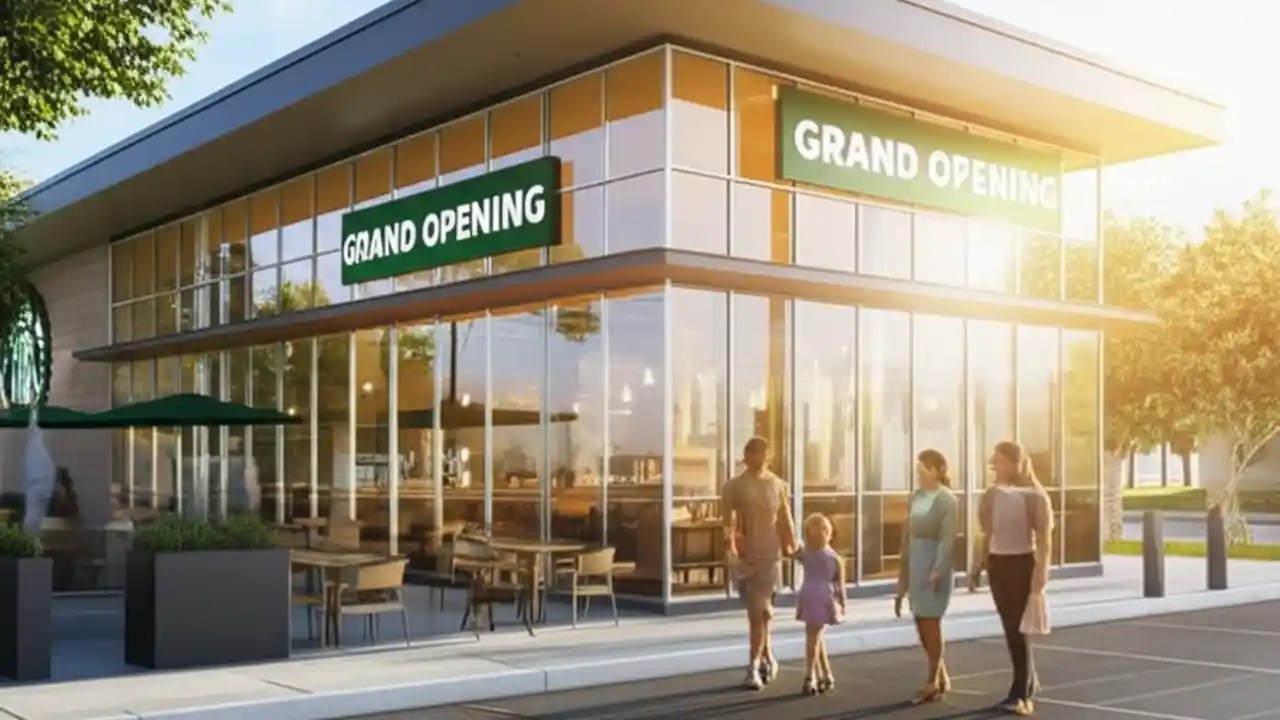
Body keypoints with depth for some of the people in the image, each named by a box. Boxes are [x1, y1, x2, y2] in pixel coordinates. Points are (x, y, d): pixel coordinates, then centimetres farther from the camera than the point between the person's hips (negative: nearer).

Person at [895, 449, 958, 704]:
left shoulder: (946, 499, -10)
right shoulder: (917, 496, 11)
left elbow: (948, 538, -17)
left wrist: (938, 570, -25)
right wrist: (904, 567, 11)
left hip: (936, 561, -7)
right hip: (916, 560, 7)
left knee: (930, 620, -5)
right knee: (921, 621, 10)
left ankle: (932, 681, 4)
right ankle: (941, 676, 23)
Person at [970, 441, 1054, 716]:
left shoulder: (1033, 495, -11)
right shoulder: (992, 495, 8)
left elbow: (1043, 536, -12)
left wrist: (1042, 569, -20)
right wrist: (979, 565, 13)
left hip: (1022, 562, -6)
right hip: (997, 563, 6)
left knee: (1018, 628, -6)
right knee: (1010, 628, 12)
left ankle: (1021, 694, 0)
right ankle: (1029, 681, 29)